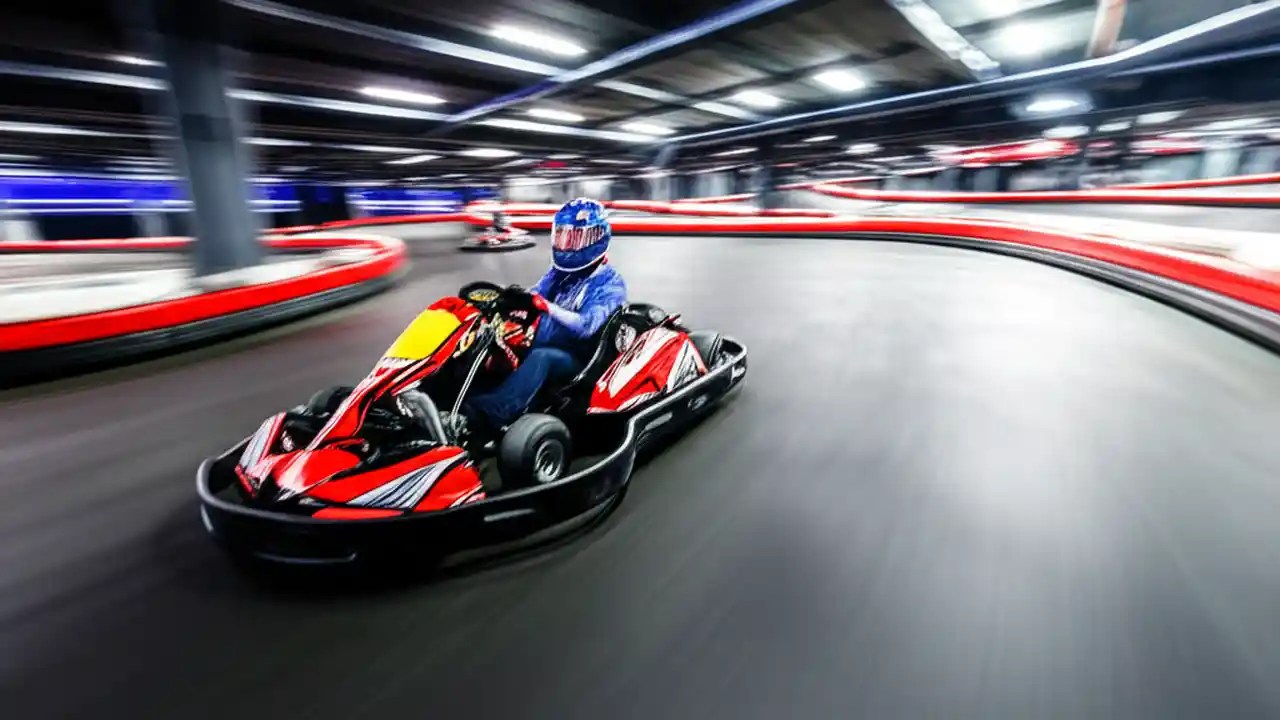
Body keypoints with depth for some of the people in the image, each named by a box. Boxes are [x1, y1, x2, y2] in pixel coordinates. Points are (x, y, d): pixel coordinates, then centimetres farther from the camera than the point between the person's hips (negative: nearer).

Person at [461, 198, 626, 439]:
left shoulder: (610, 283, -6)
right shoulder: (559, 272, 14)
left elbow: (586, 326, -21)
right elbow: (532, 298, 4)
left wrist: (548, 307, -36)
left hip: (577, 362, -6)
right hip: (542, 349, 6)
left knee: (541, 357, -37)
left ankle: (489, 411, -55)